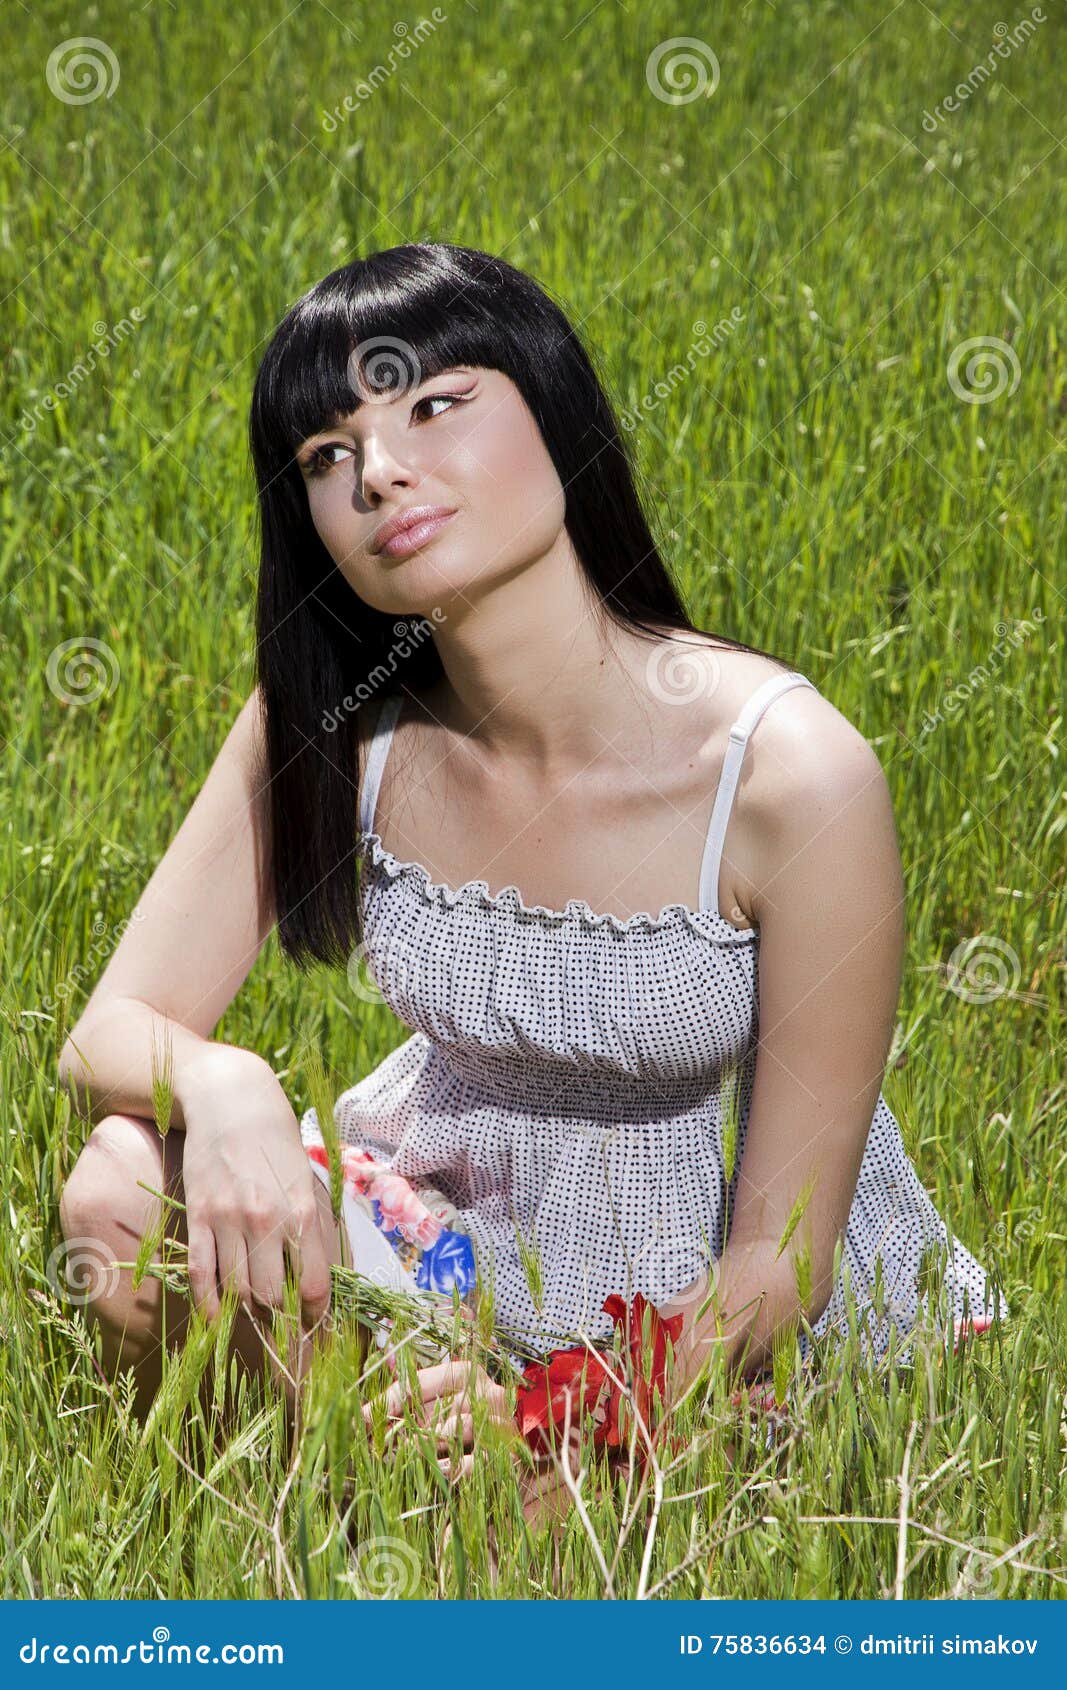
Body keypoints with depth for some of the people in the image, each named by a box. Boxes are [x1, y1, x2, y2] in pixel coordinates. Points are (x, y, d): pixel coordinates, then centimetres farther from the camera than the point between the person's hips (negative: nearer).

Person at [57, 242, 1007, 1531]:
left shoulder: (792, 772, -27)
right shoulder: (331, 727, -14)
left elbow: (778, 1263, -20)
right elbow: (113, 1029, -11)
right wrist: (220, 1087, -36)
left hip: (728, 1310, -3)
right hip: (458, 1202, 3)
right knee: (127, 1193, -22)